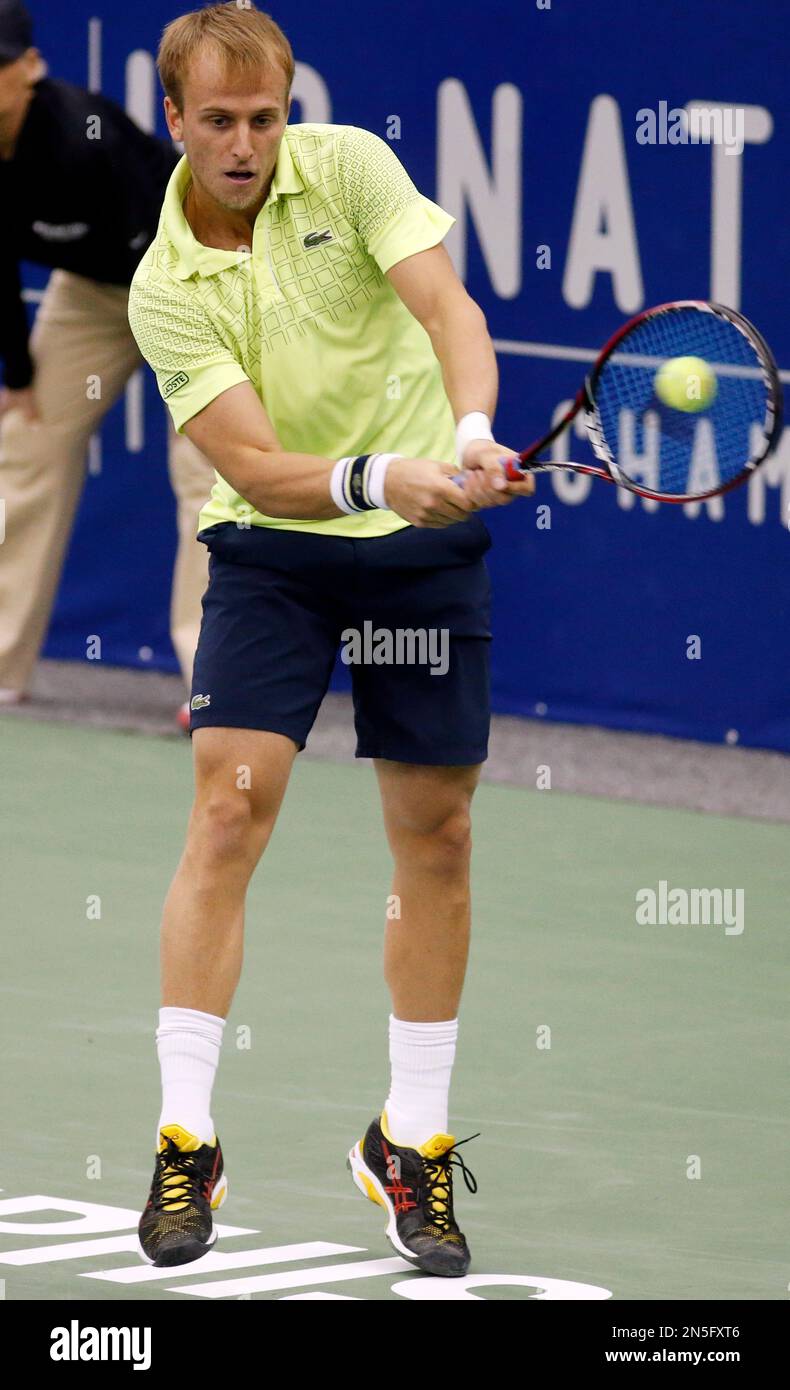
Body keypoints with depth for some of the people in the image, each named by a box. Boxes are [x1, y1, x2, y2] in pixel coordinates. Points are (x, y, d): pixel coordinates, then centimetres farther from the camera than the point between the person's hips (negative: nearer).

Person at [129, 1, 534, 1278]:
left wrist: (471, 435, -39)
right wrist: (380, 478, -37)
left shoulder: (348, 167, -8)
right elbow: (255, 466, -19)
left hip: (427, 546, 1)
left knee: (435, 838, 3)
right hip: (270, 550, -1)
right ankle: (185, 1142, -7)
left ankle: (414, 1144, 16)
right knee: (229, 806, -14)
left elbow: (447, 308, -20)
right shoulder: (166, 290, -11)